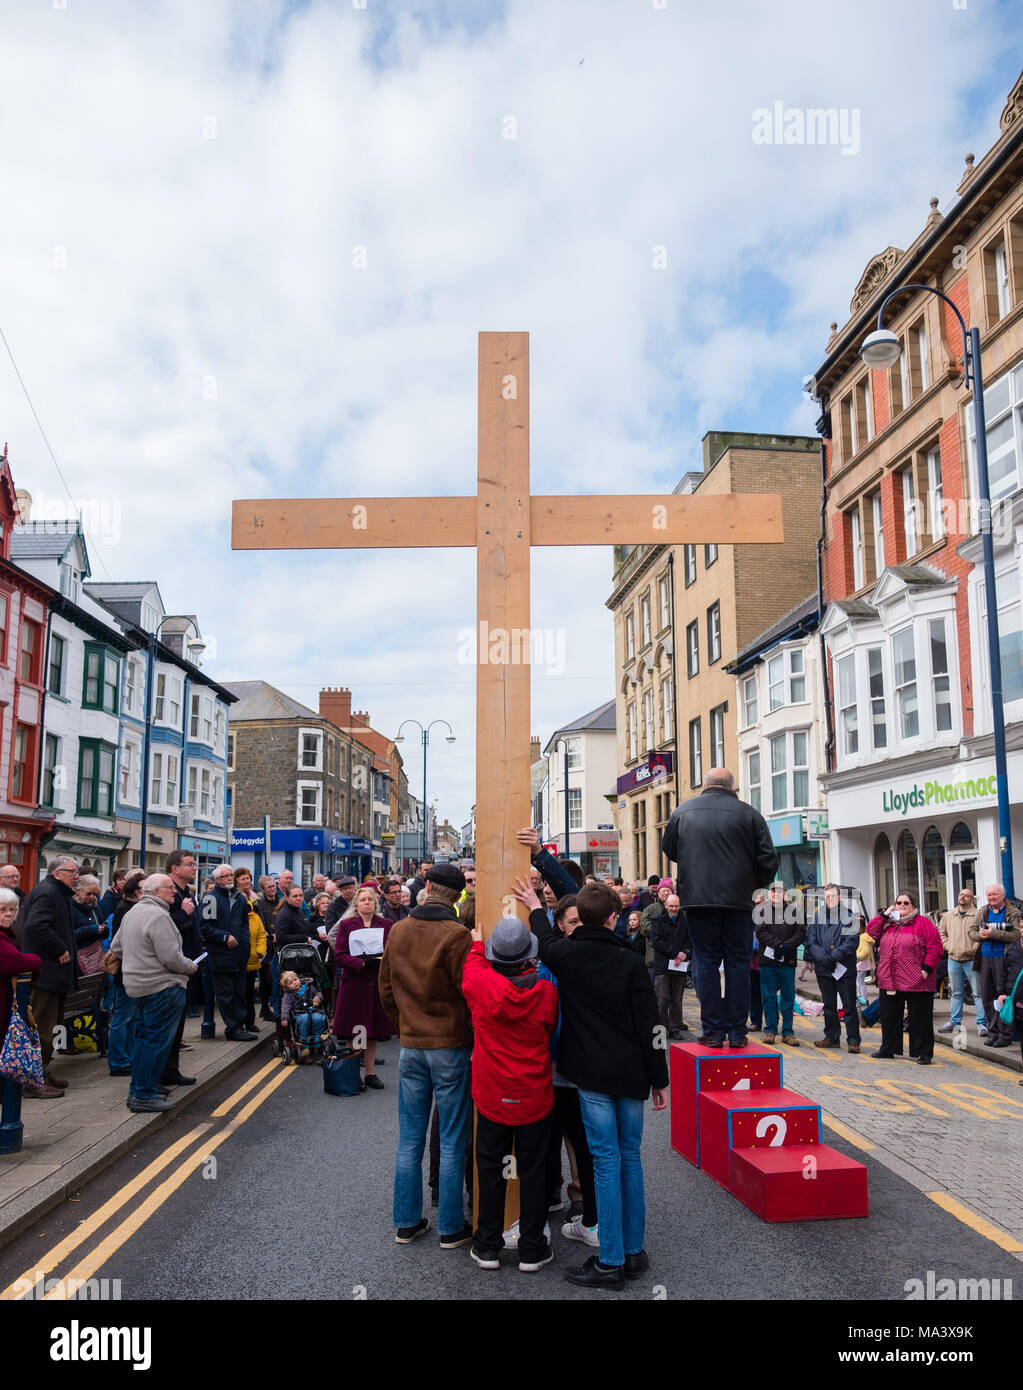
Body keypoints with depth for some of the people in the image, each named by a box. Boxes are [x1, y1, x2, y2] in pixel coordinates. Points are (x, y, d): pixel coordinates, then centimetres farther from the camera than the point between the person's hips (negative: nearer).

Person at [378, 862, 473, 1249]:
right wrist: (473, 1037, 1)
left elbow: (386, 989, 10)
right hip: (451, 1046, -5)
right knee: (452, 1142, 6)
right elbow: (469, 993, -14)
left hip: (410, 1046, 5)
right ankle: (451, 1228, 14)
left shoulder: (398, 930, 2)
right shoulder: (456, 935, -16)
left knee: (409, 1140, 13)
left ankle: (407, 1222, 23)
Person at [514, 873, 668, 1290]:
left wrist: (534, 906, 36)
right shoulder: (631, 962, -7)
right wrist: (659, 1080, 3)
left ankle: (610, 1262, 5)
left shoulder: (565, 954, -6)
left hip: (592, 1075, -1)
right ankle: (633, 1252, 20)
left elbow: (545, 939, 19)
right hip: (631, 1075, 1)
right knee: (629, 1156, 12)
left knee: (606, 1161, 2)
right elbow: (648, 1027, -5)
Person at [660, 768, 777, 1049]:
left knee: (706, 962, 6)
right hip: (738, 900, 0)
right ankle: (737, 1031, 8)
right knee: (738, 962, 7)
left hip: (698, 898, 1)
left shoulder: (683, 811, 5)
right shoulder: (748, 814, 0)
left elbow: (668, 849, 17)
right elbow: (768, 859, 1)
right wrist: (755, 885, 17)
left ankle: (713, 1030, 5)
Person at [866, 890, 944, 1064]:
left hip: (916, 983, -5)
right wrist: (884, 914, 1)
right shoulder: (888, 923, 16)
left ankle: (923, 1053, 10)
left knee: (920, 1020, 1)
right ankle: (888, 1049, 27)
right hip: (889, 982, 6)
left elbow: (935, 948, -7)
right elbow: (871, 931, 6)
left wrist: (926, 968, -15)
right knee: (889, 1017, 14)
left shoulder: (922, 923, -2)